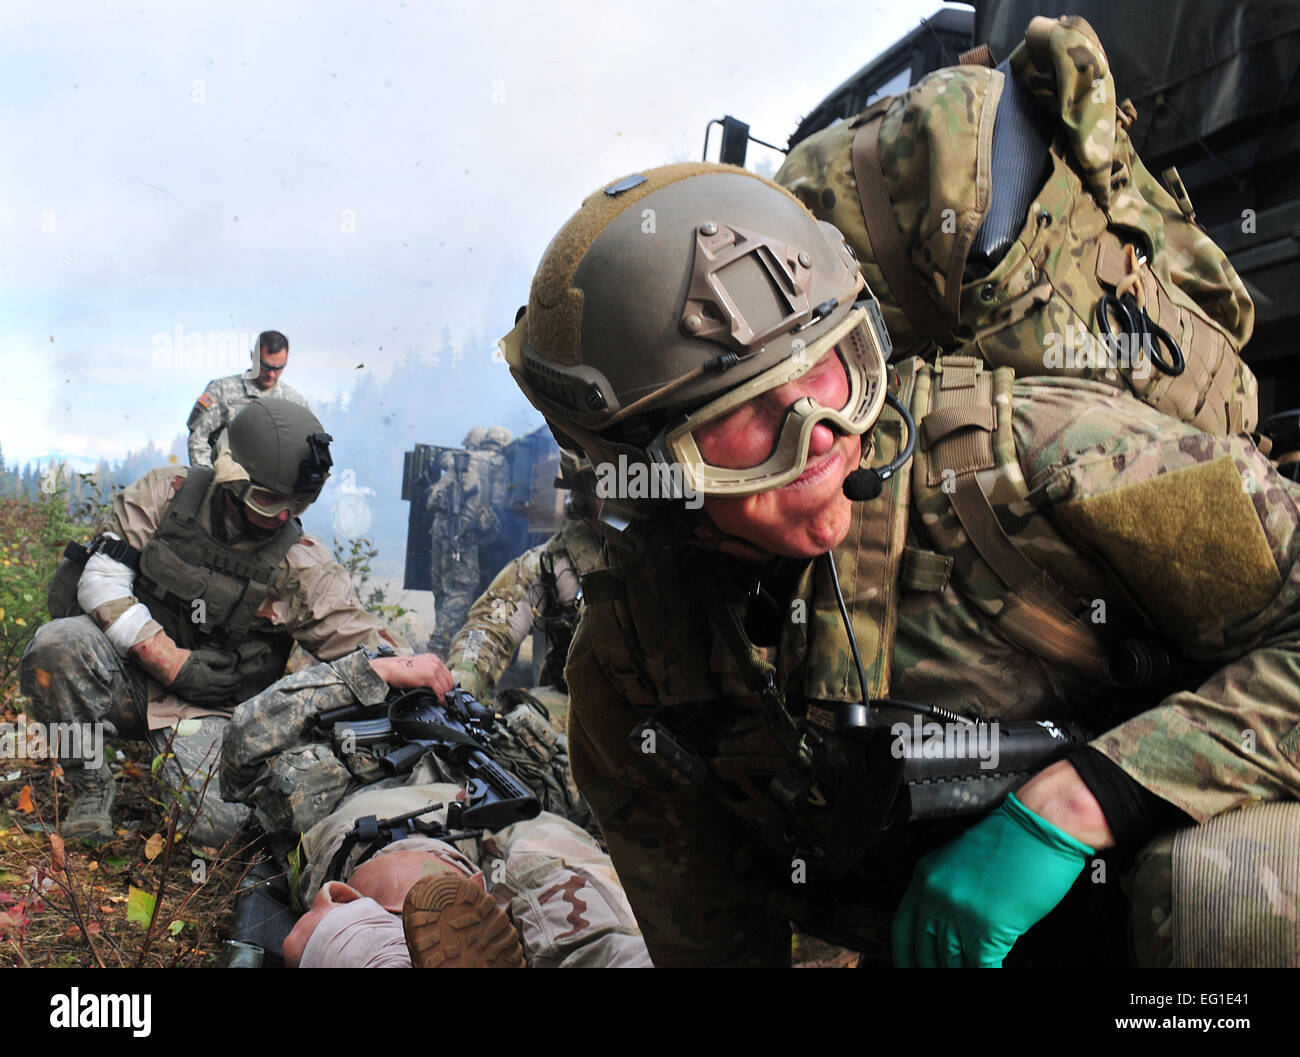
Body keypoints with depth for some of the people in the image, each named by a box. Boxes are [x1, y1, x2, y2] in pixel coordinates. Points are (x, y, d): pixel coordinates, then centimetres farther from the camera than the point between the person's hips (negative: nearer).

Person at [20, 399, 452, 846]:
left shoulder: (304, 568, -8)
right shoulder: (167, 494, -7)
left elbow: (362, 644, -9)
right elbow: (101, 577, -9)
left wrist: (403, 667, -33)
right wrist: (167, 657, -18)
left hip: (206, 710, 0)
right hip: (128, 671, 1)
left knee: (226, 823, -21)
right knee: (58, 643, -31)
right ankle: (91, 790, -8)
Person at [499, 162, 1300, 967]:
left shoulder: (1035, 455, -22)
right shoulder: (628, 657, -10)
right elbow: (709, 936, 4)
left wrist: (1076, 803, -29)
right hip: (928, 933, 3)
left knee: (1227, 886, -34)